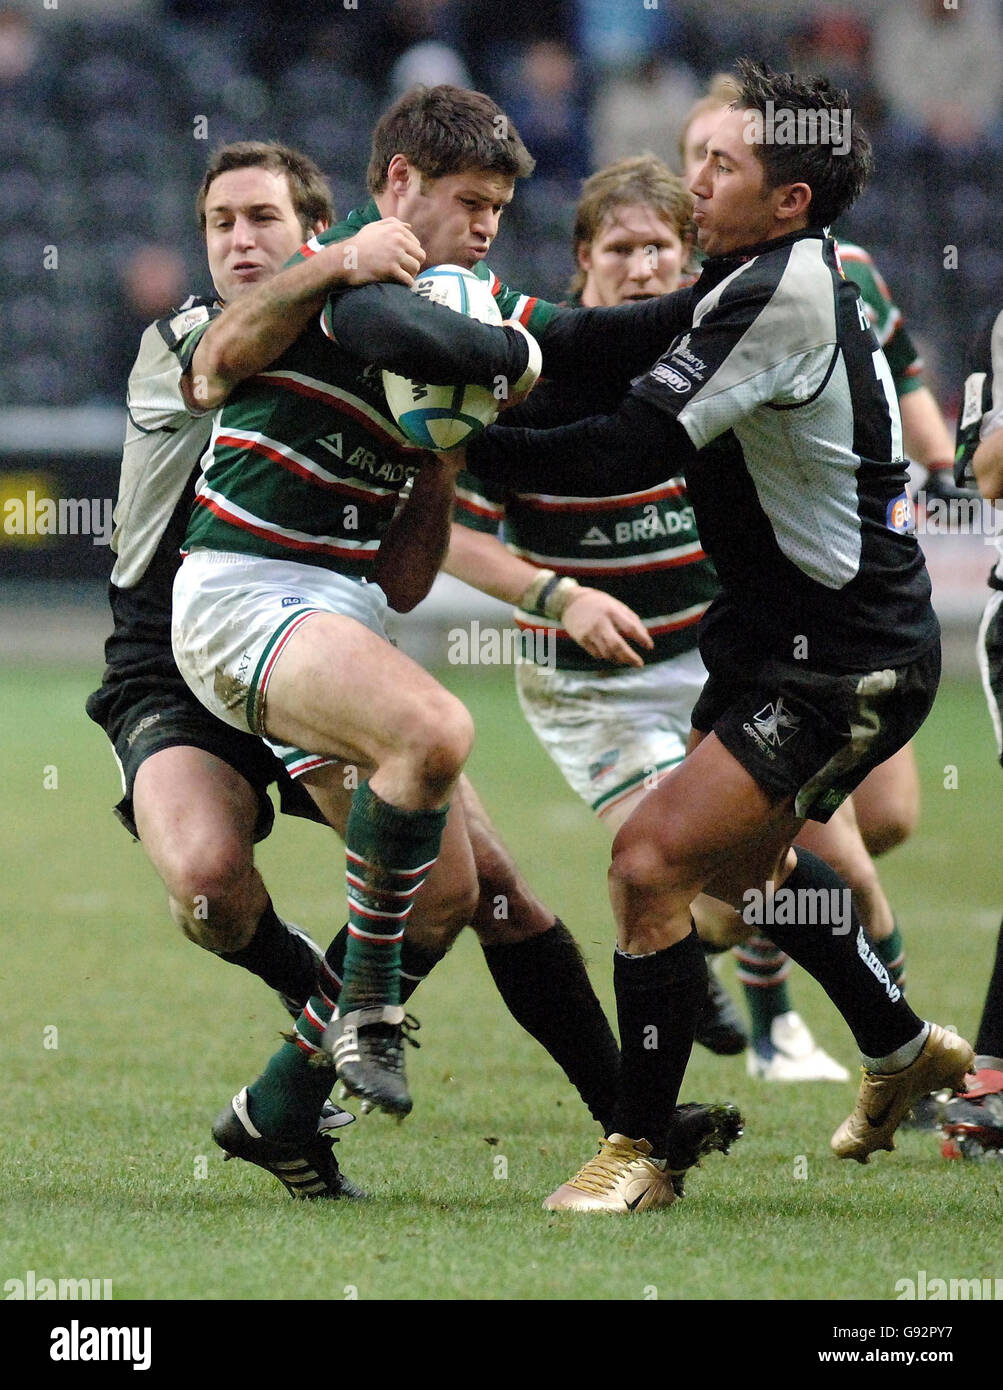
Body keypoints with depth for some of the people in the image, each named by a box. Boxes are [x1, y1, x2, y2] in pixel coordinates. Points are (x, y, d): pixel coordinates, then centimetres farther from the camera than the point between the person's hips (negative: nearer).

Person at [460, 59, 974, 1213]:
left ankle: (637, 1151, -5)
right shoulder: (793, 279, 5)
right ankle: (903, 1052, 47)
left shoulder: (785, 292, -24)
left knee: (651, 861, -16)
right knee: (741, 859, 28)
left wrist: (465, 447, -19)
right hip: (781, 639, 11)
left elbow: (631, 451, -26)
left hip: (842, 667, -11)